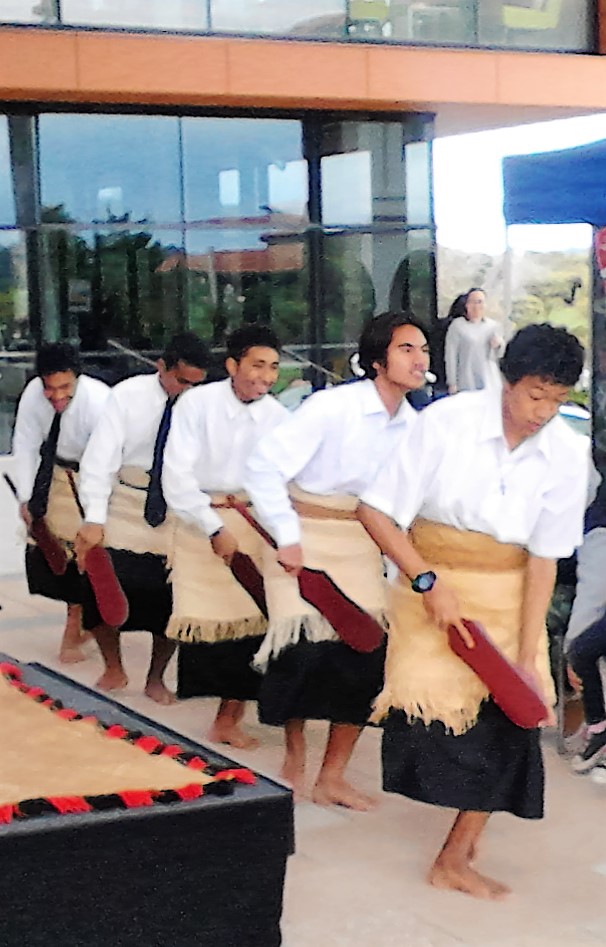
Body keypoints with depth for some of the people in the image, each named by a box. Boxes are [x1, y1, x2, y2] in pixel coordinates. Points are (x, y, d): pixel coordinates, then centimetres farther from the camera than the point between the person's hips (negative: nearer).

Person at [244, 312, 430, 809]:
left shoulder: (414, 426, -1)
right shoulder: (334, 406, -18)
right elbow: (263, 467, -19)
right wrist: (287, 539, -19)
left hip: (362, 546, 5)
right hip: (307, 541, -5)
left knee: (367, 656, 0)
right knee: (305, 651, -6)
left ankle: (331, 777, 17)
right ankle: (294, 759, 22)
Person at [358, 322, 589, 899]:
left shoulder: (567, 455, -8)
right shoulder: (447, 421, -17)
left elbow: (543, 558, -6)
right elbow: (376, 511, -14)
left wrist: (528, 656, -11)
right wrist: (429, 582, -22)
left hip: (507, 594, 3)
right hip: (432, 585, -3)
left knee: (505, 717, -3)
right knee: (431, 696, -12)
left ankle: (458, 857, 13)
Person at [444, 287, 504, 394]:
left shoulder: (492, 325, 9)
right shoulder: (457, 325, -3)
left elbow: (498, 354, 16)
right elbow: (451, 356, -5)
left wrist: (498, 345, -7)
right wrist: (452, 384, -7)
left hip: (490, 382, 4)